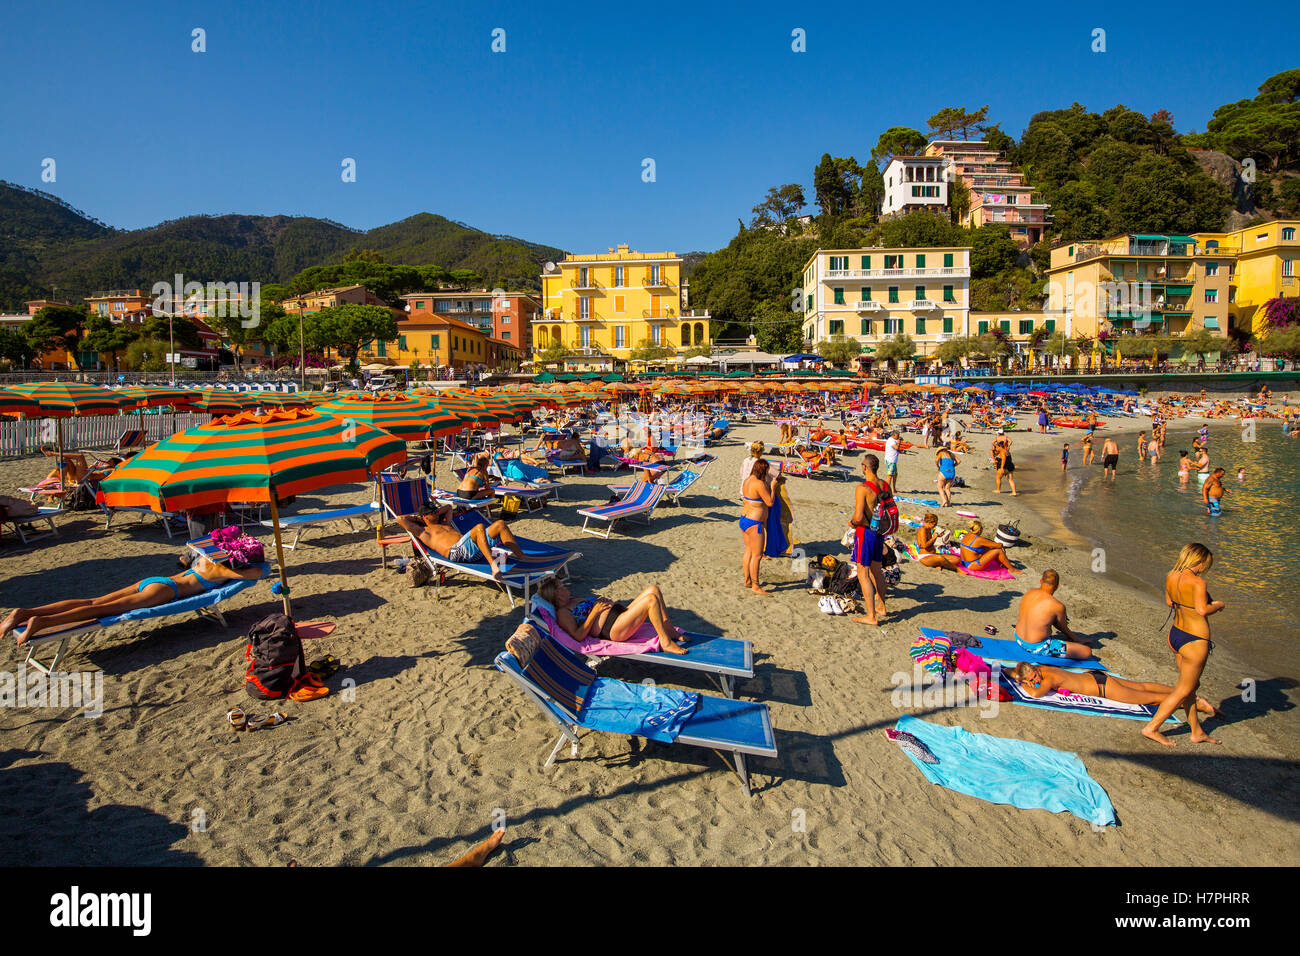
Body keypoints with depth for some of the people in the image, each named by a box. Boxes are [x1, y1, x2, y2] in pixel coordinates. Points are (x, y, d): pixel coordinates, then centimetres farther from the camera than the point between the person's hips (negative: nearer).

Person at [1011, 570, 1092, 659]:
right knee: (1087, 652, -7)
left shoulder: (1029, 592, -2)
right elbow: (1064, 629, 0)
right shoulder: (1058, 606, -19)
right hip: (1038, 648, -7)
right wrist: (1079, 641, 20)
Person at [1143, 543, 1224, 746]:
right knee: (1184, 690, 7)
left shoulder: (1170, 577, 1)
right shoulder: (1197, 582, -21)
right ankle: (1152, 728, 9)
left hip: (1175, 634, 8)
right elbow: (1203, 610, -28)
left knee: (1189, 685, 21)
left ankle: (1197, 732, 34)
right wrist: (1218, 605, -9)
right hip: (1195, 641, -8)